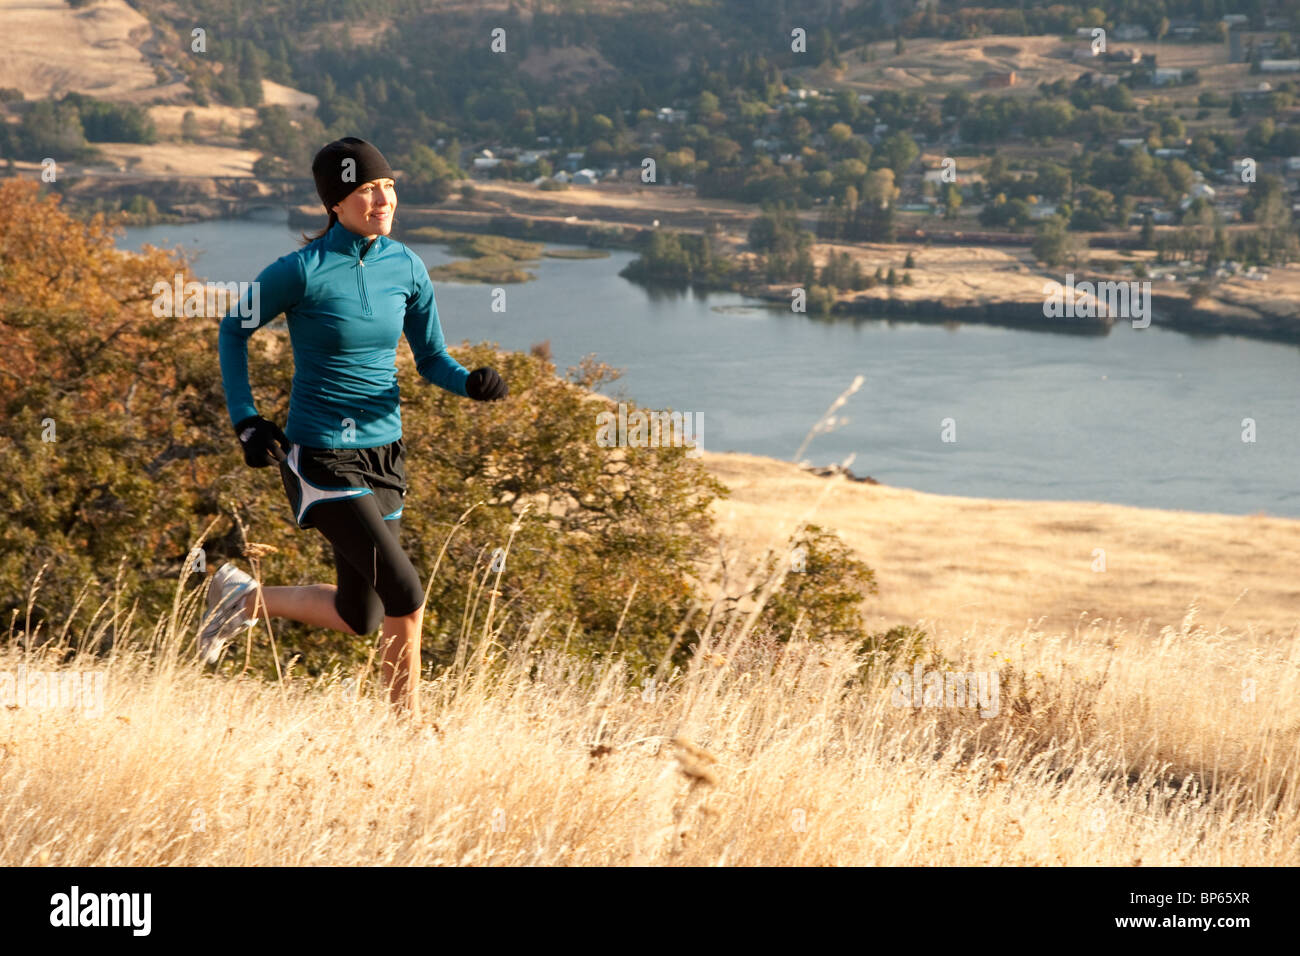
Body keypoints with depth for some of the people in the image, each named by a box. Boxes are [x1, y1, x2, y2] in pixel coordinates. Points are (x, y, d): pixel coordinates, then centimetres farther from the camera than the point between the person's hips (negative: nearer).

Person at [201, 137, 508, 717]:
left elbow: (431, 359, 10)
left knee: (359, 618, 12)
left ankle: (246, 598, 36)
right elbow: (234, 330, 1)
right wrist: (246, 421, -5)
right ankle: (408, 727, 3)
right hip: (321, 459, -7)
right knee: (406, 596, -16)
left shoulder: (406, 268, 2)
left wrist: (472, 382, -11)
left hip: (384, 454, 7)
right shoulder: (303, 270, -13)